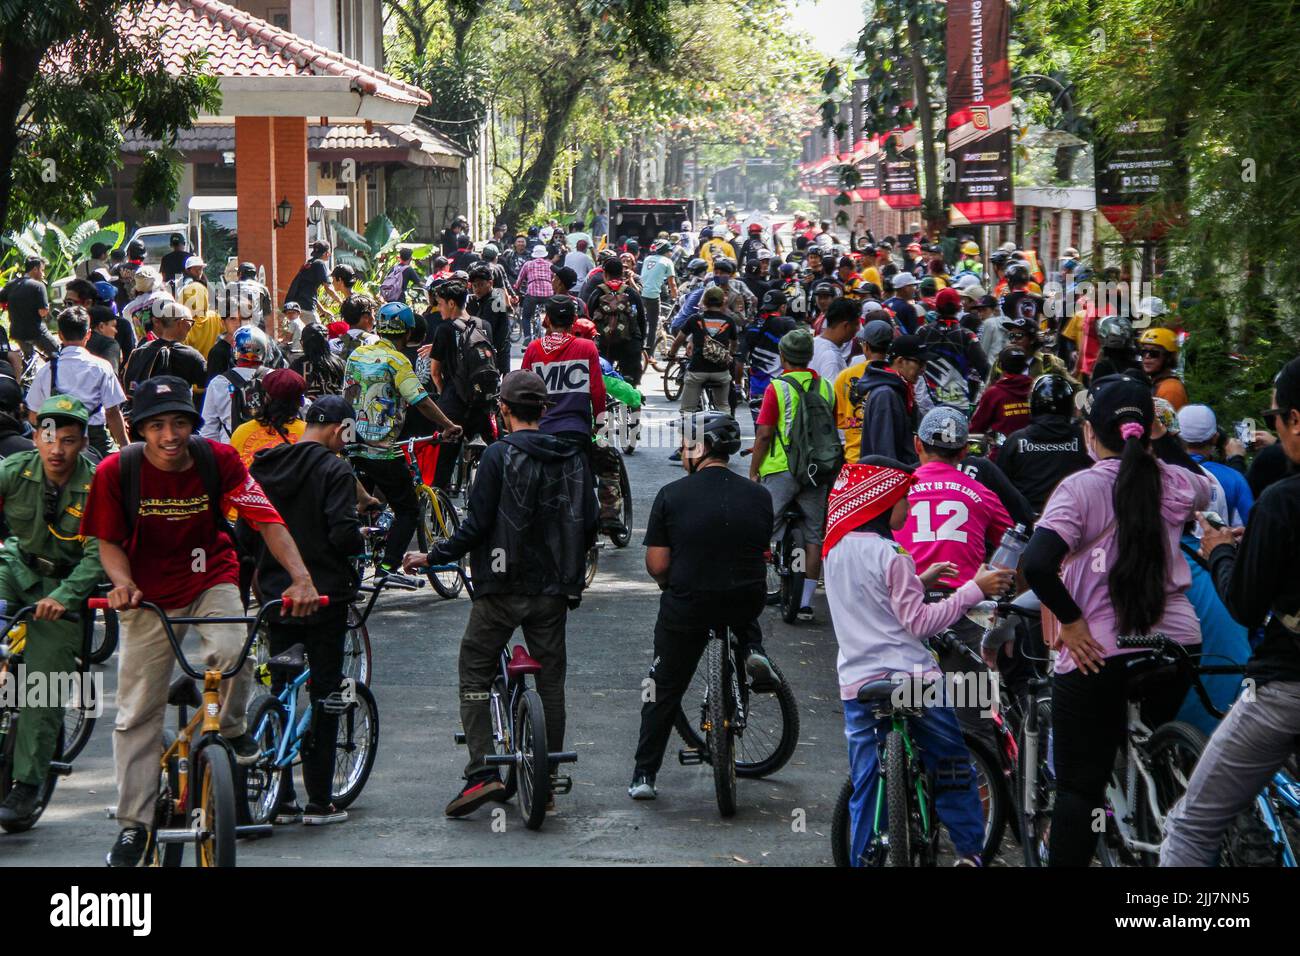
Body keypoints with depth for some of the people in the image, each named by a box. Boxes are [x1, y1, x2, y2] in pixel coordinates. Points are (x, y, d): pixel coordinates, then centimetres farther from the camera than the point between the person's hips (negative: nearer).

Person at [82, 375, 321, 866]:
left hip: (211, 581, -1)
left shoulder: (219, 459, -18)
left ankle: (231, 729, 1)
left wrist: (300, 577, -31)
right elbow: (109, 541, -7)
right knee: (136, 714, 3)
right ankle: (134, 823, 16)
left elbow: (267, 521, -18)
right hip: (149, 593, 1)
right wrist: (123, 584, -28)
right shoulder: (117, 471, -18)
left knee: (230, 651, -32)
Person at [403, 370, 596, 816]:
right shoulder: (572, 458, 6)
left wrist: (431, 557, -1)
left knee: (475, 675, 4)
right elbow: (589, 527, 9)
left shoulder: (499, 456, -10)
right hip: (554, 589, 4)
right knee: (550, 680, 10)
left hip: (502, 586, -4)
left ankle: (481, 771, -8)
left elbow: (476, 525, -12)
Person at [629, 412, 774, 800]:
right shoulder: (759, 496, 0)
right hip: (746, 603, 2)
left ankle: (644, 776, 16)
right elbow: (763, 553, 11)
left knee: (665, 690, 14)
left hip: (687, 605, -2)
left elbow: (657, 565, -7)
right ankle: (753, 652, 13)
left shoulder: (671, 495, -9)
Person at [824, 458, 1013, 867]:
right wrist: (975, 589, -13)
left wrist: (918, 582, 19)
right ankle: (970, 851, 10)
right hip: (910, 677, -6)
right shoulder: (890, 556, -13)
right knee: (952, 767, 9)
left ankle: (862, 860, 9)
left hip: (856, 685, 6)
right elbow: (919, 623, -14)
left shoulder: (836, 550, 10)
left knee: (866, 786, 10)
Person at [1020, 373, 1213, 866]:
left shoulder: (1080, 488, -11)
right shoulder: (1175, 483, 3)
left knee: (1078, 784, 1)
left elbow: (1037, 564, -26)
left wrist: (1070, 621, -13)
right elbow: (1207, 491, 31)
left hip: (1097, 653, -5)